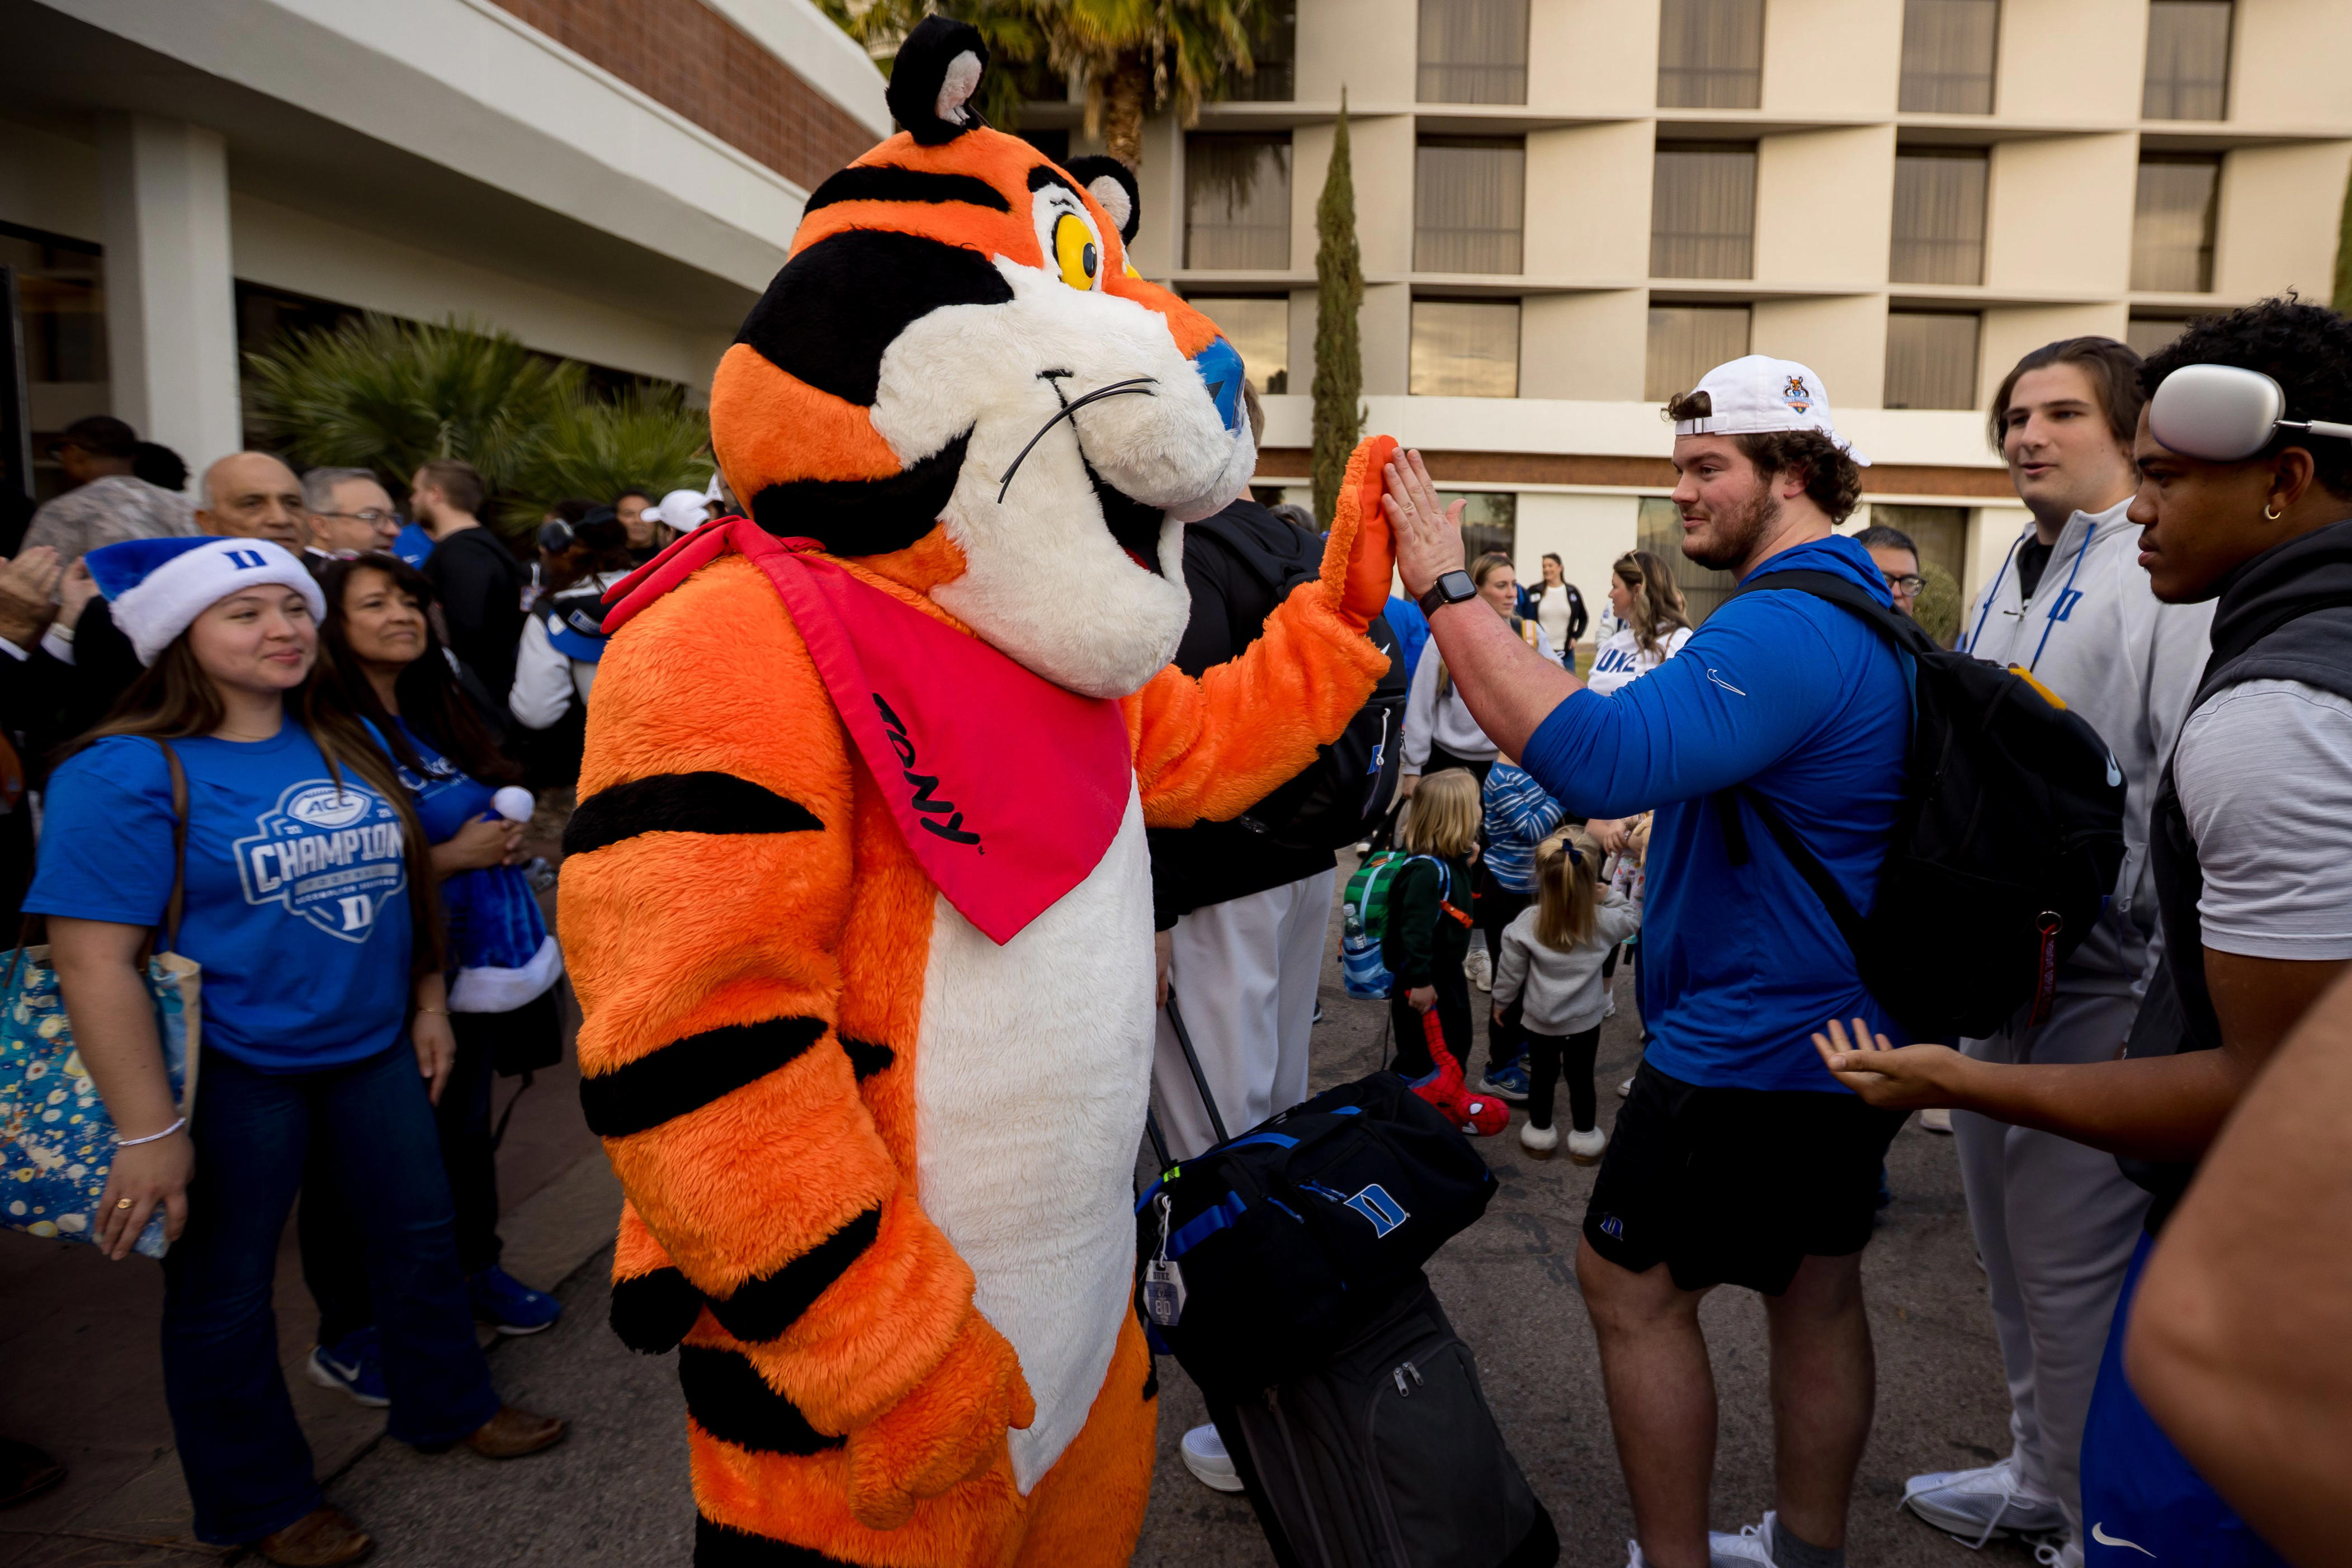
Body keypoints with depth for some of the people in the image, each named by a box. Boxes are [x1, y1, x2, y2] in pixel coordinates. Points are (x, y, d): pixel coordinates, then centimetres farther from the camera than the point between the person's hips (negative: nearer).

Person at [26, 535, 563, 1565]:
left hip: (375, 1048, 6)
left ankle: (446, 1404, 43)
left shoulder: (343, 744, 2)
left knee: (421, 1232, 19)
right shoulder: (127, 772, -17)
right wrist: (148, 1132, -21)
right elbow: (94, 957, -20)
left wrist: (427, 1003, 11)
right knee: (224, 1291, 12)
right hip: (233, 1073, -5)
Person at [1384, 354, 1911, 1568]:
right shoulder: (1857, 603, 12)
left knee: (1631, 1286, 4)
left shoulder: (1785, 628, -23)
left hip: (1749, 1047, -10)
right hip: (1847, 1026, 10)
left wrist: (1446, 591, -34)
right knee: (1815, 1291, 19)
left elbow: (1603, 756, -37)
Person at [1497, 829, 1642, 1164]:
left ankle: (1540, 1136, 32)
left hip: (1539, 1020, 0)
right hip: (1585, 1021, 0)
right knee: (1581, 1078, 15)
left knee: (1542, 1075, 17)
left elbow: (1511, 971, -8)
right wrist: (1608, 895, -3)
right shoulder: (1605, 922, -17)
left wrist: (1501, 1001, 8)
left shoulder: (1527, 925, -19)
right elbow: (1634, 914, 6)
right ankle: (1585, 1140, 29)